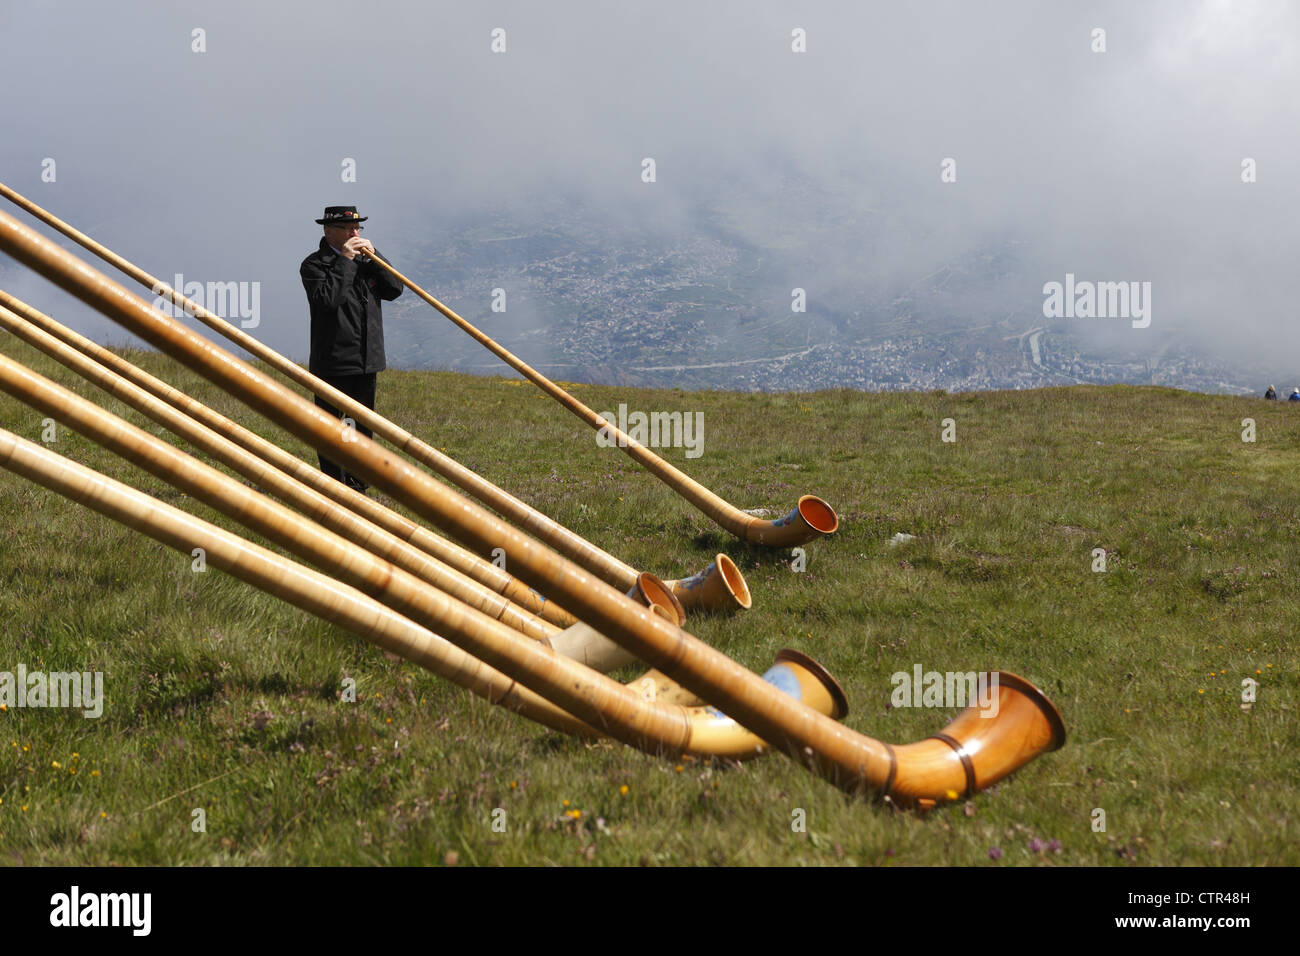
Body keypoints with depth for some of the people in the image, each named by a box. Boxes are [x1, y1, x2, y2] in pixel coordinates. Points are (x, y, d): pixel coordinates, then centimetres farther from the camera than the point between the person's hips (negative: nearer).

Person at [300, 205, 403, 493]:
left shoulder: (364, 259, 14)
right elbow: (327, 299, -23)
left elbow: (394, 290, 6)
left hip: (367, 360, 7)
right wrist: (344, 261, -20)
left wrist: (374, 257, -5)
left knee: (364, 424, 13)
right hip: (333, 361, -7)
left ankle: (358, 481, 23)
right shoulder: (314, 264, -7)